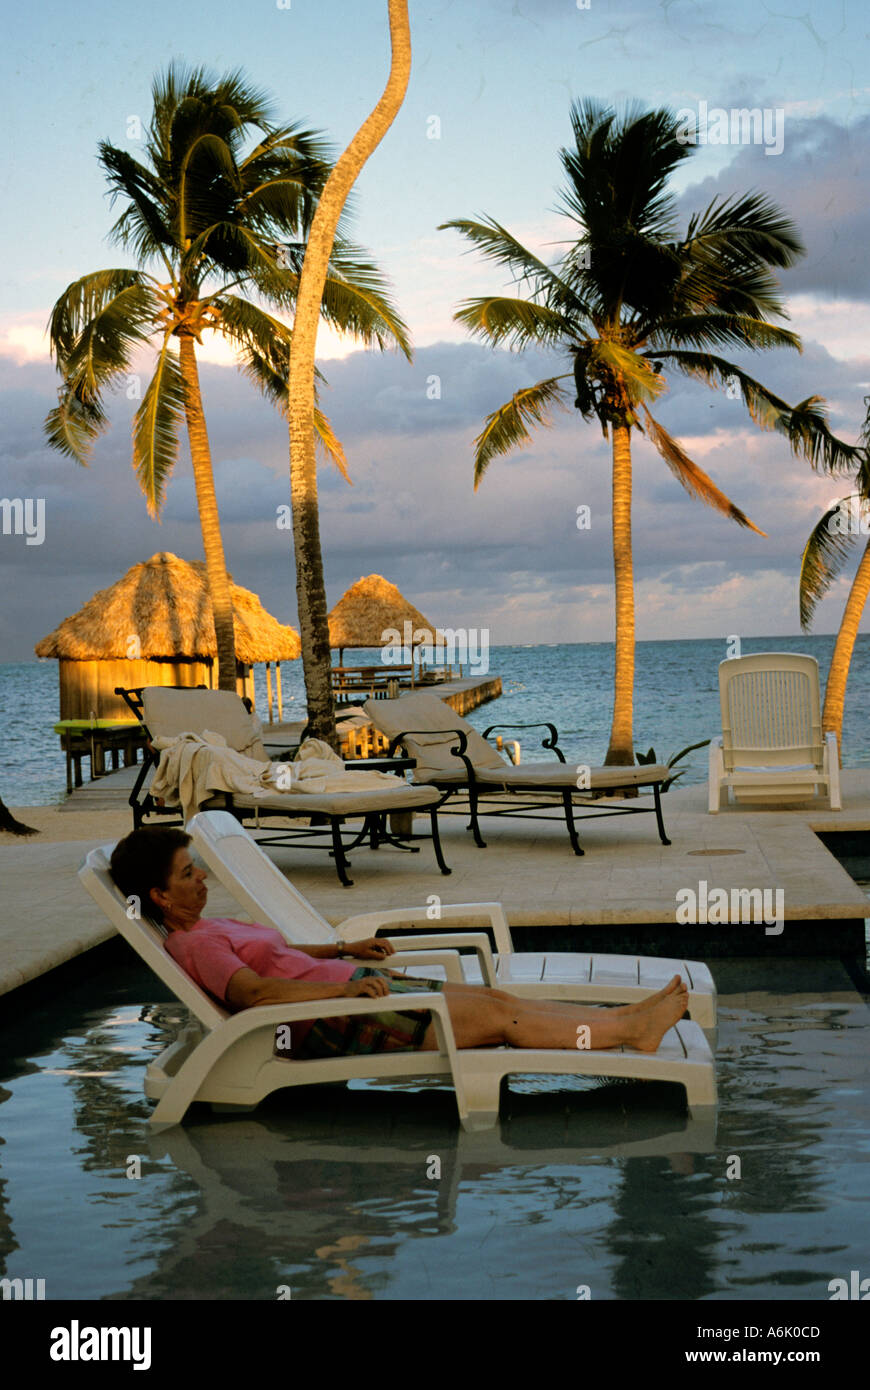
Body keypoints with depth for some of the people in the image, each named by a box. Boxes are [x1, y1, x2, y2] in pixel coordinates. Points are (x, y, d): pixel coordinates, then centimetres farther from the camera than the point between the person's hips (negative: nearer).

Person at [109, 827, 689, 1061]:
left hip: (349, 989, 10)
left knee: (495, 997, 2)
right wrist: (338, 988, -33)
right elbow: (251, 990, -27)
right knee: (497, 1018, -11)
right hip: (324, 1026, -10)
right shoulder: (194, 943, -12)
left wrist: (343, 950, 22)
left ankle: (625, 1017, 2)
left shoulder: (213, 927, 18)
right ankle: (628, 1031, -6)